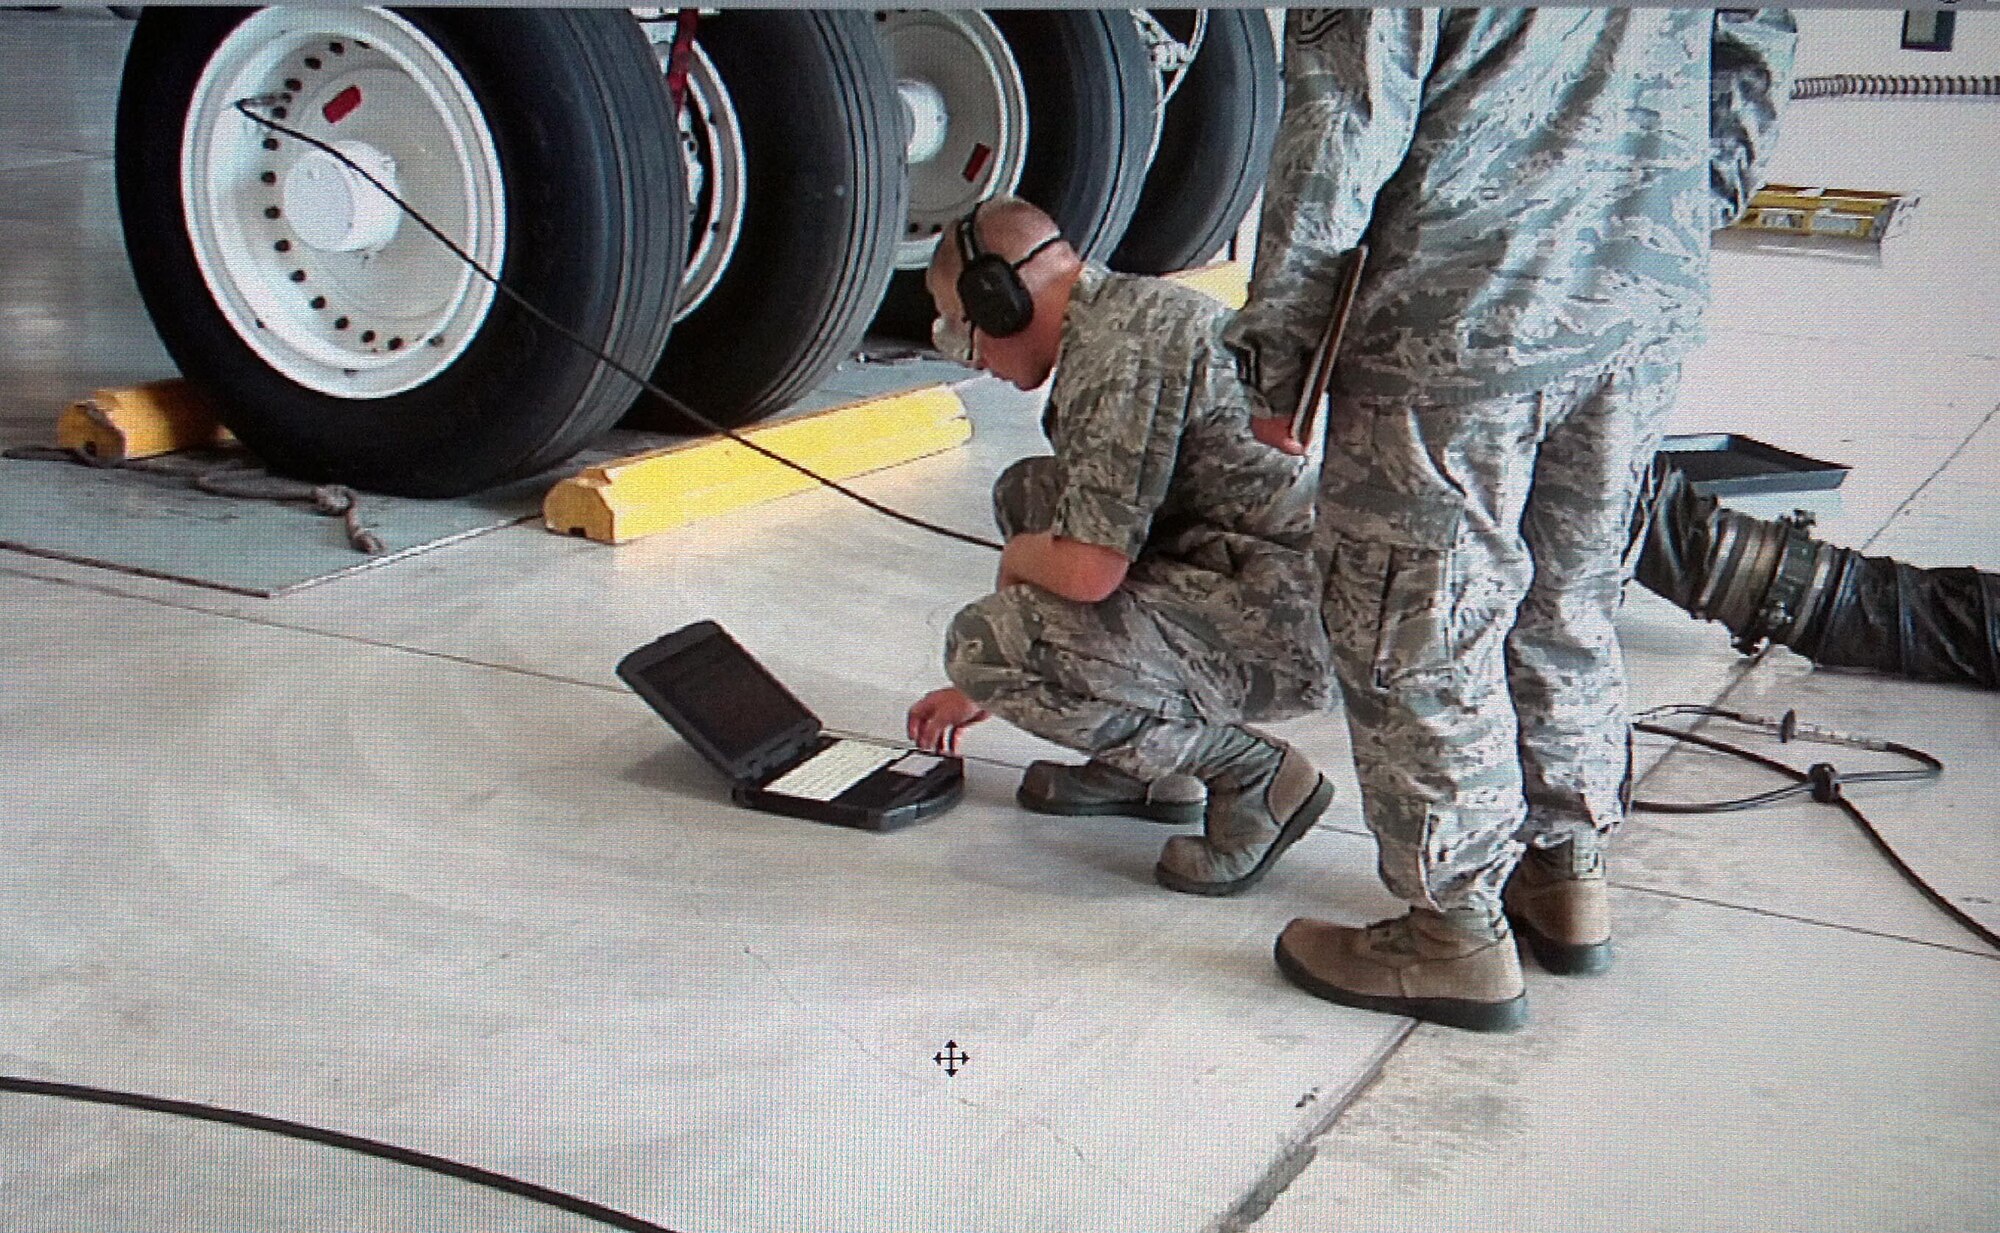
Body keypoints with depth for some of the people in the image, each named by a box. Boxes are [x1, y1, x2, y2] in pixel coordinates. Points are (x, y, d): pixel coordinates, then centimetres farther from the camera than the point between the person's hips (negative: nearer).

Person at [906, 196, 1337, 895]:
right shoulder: (1135, 309, 17)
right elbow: (1099, 541, 26)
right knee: (1027, 492, 18)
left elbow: (1088, 572, -24)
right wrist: (980, 692, 33)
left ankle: (1254, 776, -4)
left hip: (1291, 623, -11)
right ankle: (1143, 763, 17)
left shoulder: (1118, 347, -17)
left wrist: (1018, 559, 2)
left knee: (983, 641, -17)